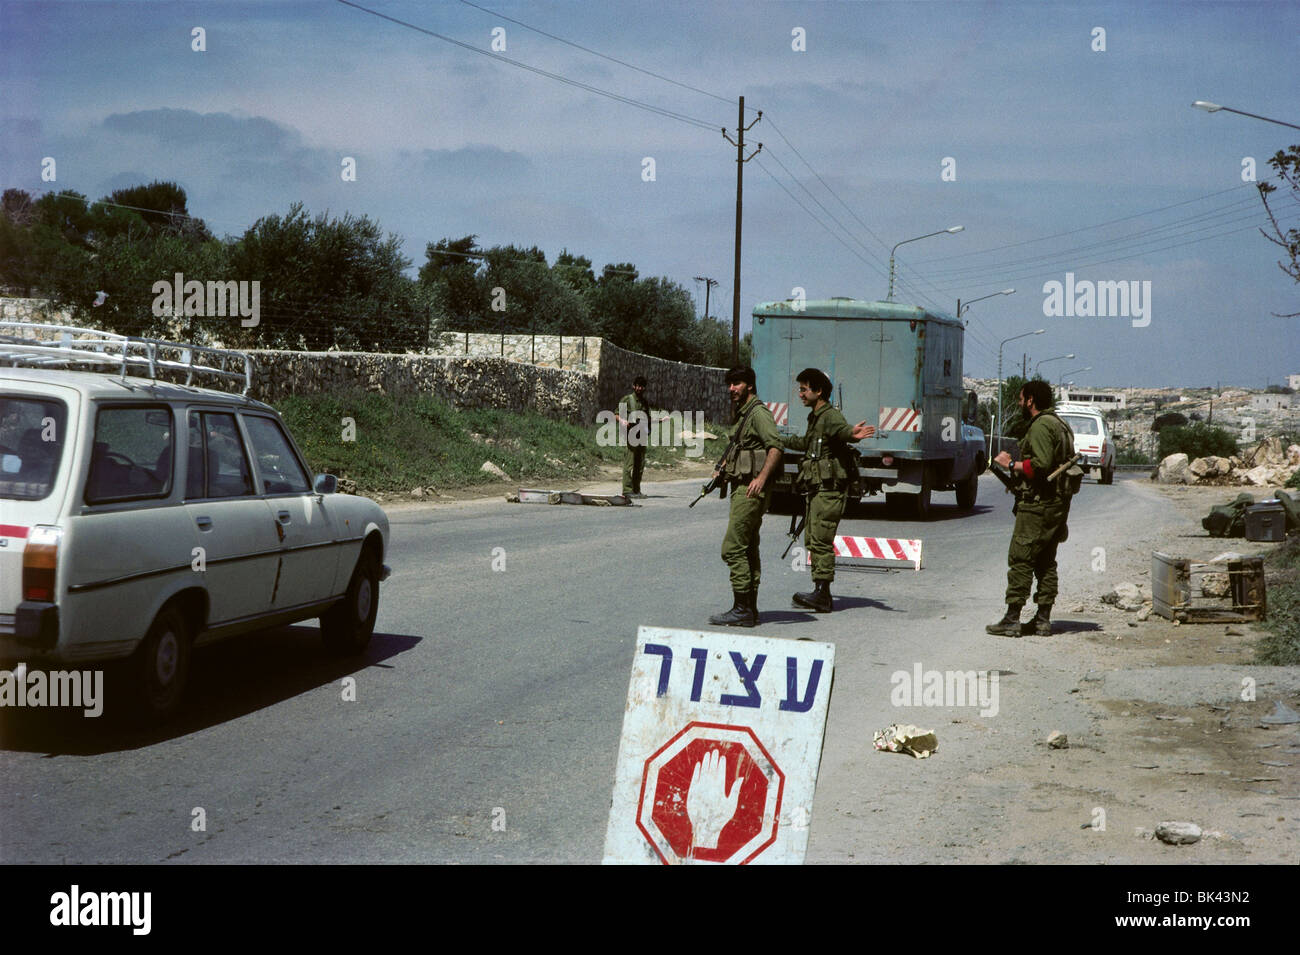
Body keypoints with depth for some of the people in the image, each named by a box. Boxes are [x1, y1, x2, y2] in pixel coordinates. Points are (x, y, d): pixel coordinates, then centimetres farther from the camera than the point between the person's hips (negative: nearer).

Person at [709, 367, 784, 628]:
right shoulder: (743, 414, 19)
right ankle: (750, 610, 15)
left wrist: (761, 478, -33)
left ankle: (742, 609, -12)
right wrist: (723, 468, 18)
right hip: (741, 488, 10)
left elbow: (775, 446, -23)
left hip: (752, 490, -10)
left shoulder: (759, 413, -12)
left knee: (732, 548, -13)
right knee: (748, 550, 11)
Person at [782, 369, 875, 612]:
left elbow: (842, 430, -35)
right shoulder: (815, 418, 18)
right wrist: (784, 441, 55)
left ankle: (822, 592, -15)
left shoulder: (831, 416, -11)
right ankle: (821, 595, 12)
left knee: (821, 541, -14)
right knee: (812, 541, 9)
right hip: (815, 490, 10)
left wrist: (853, 434, -59)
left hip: (829, 489, -10)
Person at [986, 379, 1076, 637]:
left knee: (1020, 559, -7)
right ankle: (1043, 620, 12)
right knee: (1046, 562, 11)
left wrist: (1011, 465, -13)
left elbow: (1042, 464, -23)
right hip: (1059, 502, 10)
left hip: (1039, 503, -10)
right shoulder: (1060, 425, 18)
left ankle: (1012, 619, -8)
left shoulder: (1041, 426, -13)